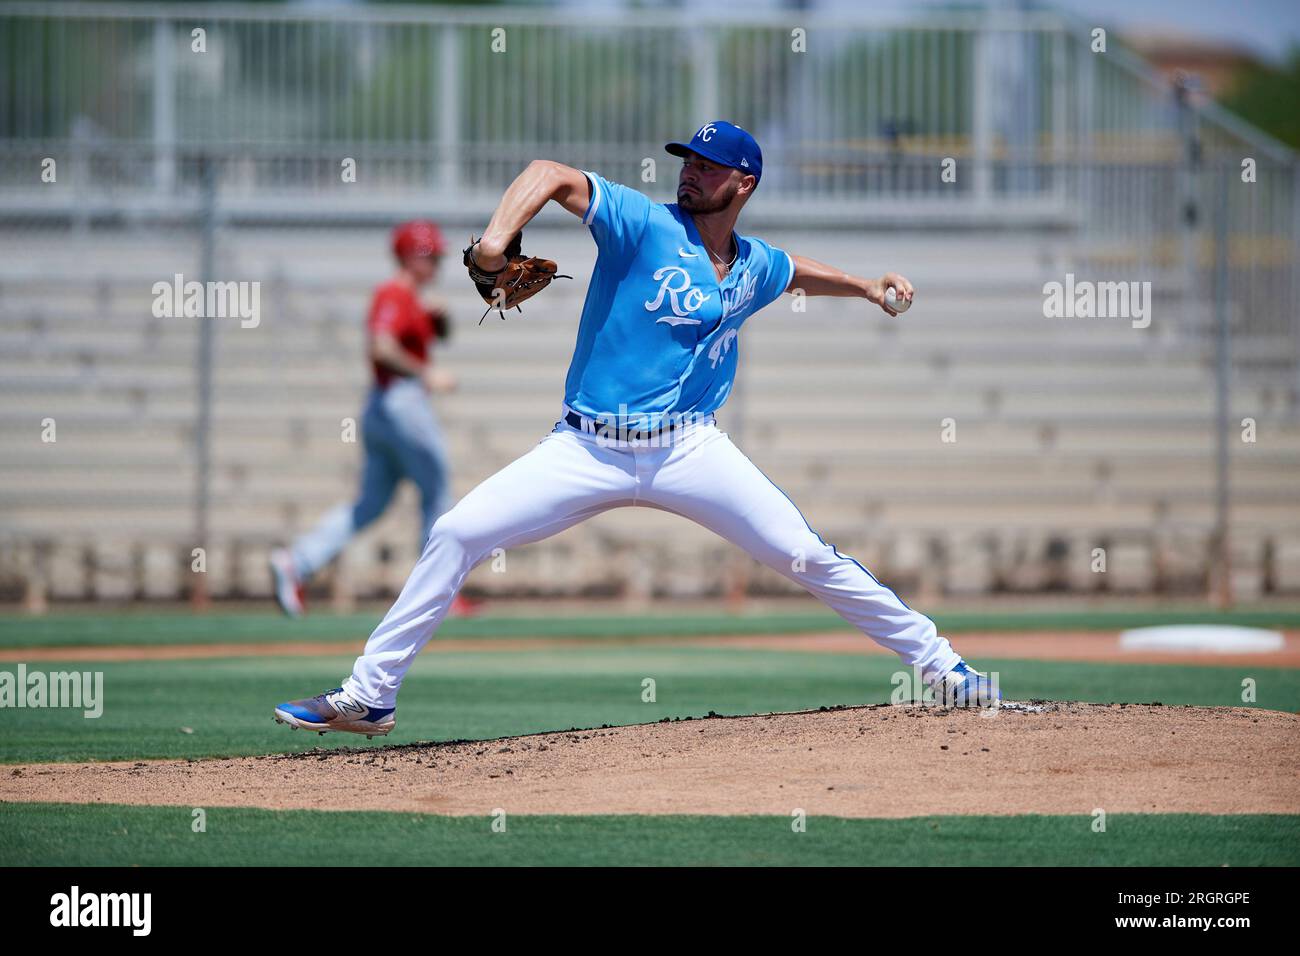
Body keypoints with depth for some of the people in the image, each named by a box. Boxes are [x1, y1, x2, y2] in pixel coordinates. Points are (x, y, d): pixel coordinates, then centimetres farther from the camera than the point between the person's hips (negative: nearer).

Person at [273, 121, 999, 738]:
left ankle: (942, 668, 6)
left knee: (808, 556, -7)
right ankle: (368, 699, -3)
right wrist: (500, 233, -35)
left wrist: (865, 288, 24)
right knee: (456, 535, -12)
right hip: (588, 451, -2)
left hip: (690, 451, 2)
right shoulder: (646, 226, -6)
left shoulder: (754, 266, 10)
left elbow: (794, 271, 36)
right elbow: (554, 175, -18)